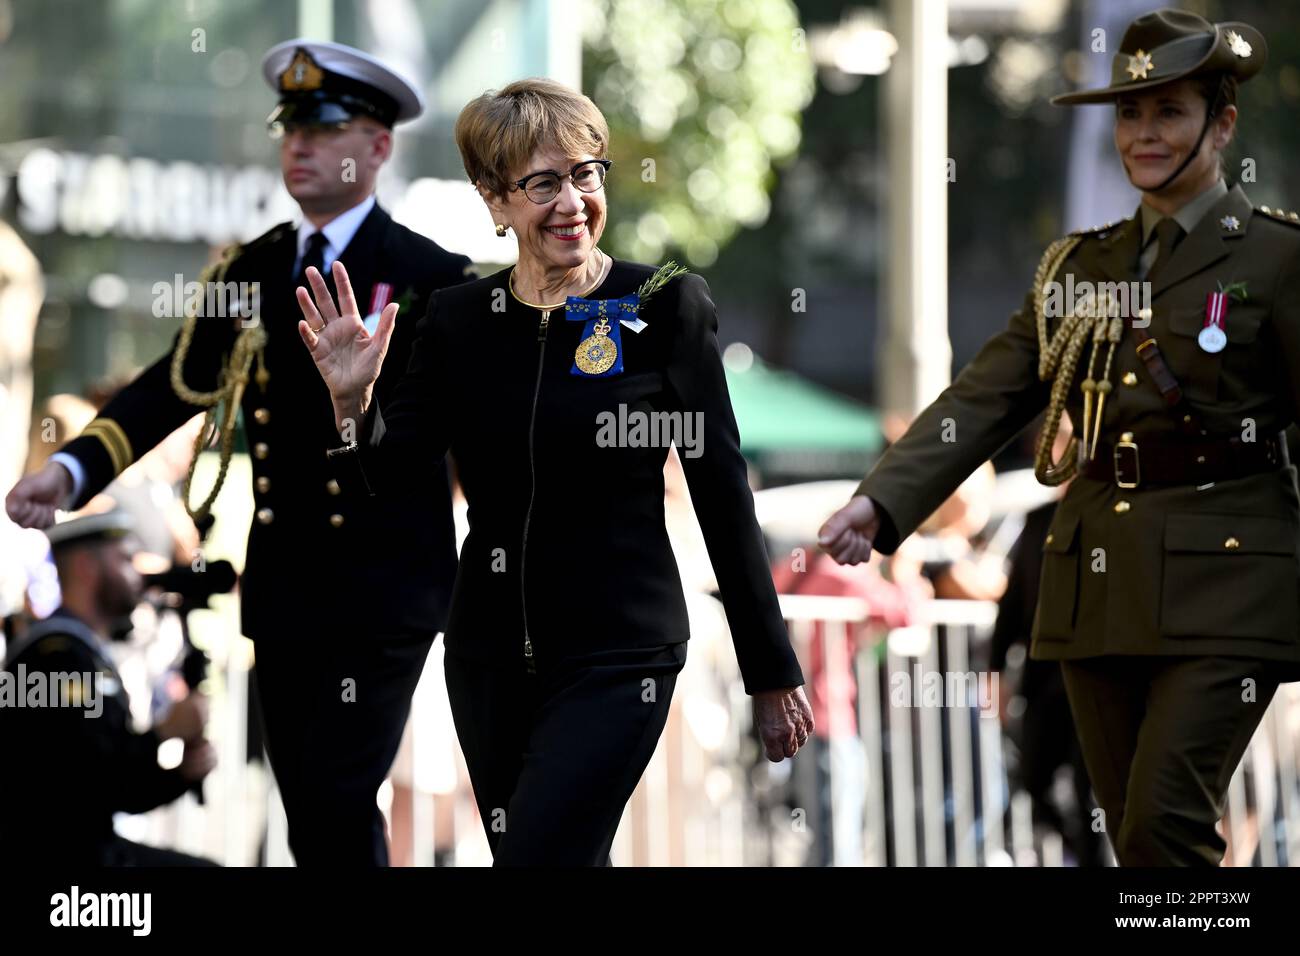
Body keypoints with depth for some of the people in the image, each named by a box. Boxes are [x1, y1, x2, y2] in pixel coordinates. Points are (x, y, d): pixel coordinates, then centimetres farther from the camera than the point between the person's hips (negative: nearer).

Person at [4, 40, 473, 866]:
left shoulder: (433, 279, -5)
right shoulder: (250, 273, 10)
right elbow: (175, 387, 2)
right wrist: (70, 471, -13)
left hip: (385, 587, -6)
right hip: (282, 584, 6)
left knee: (336, 800, -16)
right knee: (316, 820, 10)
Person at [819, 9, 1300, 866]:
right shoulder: (1080, 266, 13)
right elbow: (985, 400, 6)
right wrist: (880, 503, -9)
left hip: (1223, 585, -6)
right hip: (1097, 591, 6)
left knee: (1163, 826, -16)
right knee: (1134, 836, 8)